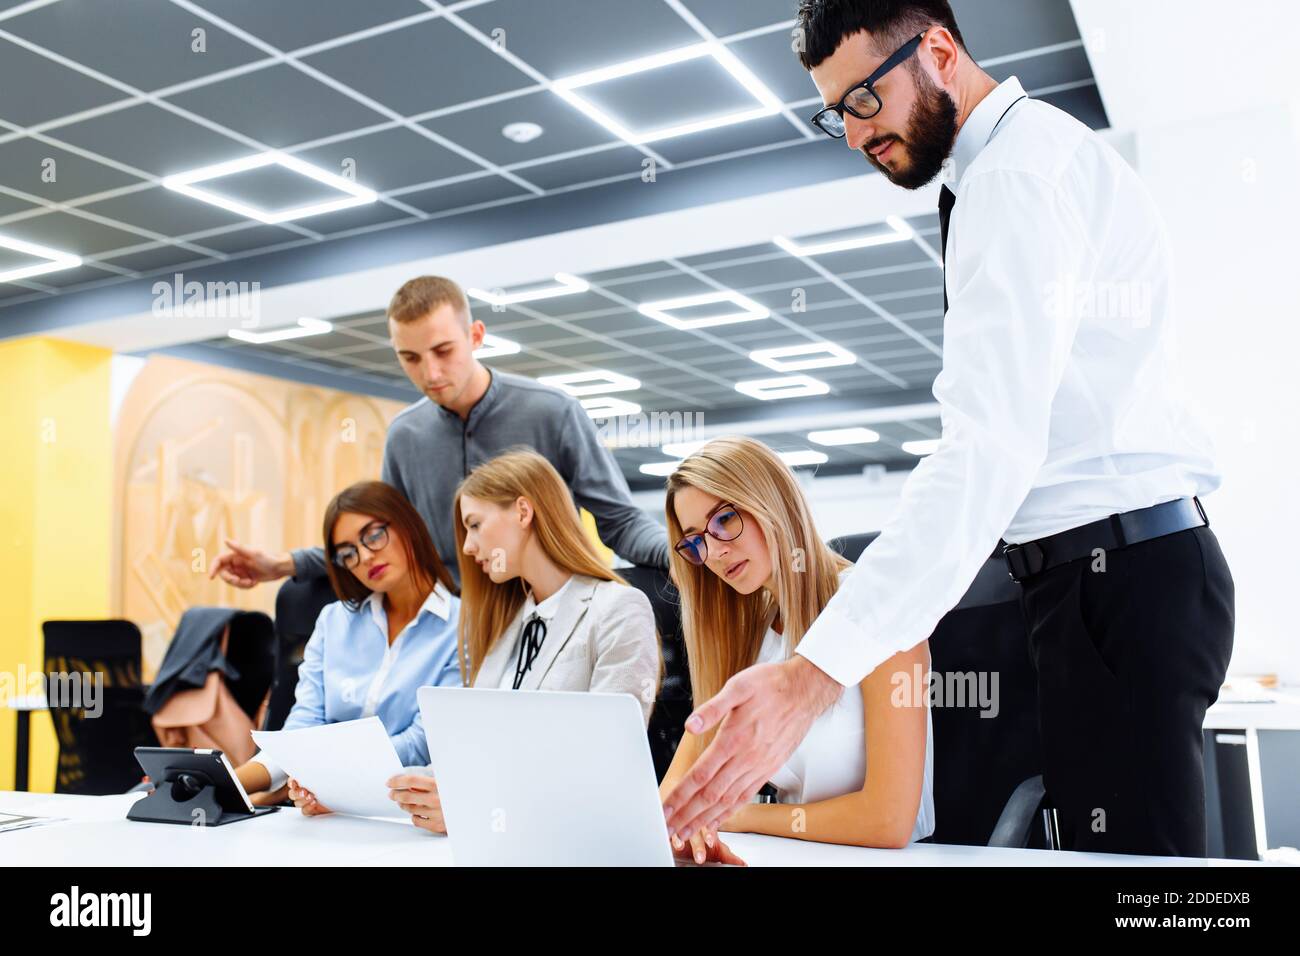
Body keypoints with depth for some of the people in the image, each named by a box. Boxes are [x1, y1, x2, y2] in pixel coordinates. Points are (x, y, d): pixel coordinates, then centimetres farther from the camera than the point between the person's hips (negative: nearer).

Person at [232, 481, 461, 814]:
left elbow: (422, 744, -11)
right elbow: (304, 726, 6)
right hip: (326, 805, 4)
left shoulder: (461, 627, -3)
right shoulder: (334, 621, 14)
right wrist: (230, 781, -14)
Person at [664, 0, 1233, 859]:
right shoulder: (1039, 154, 17)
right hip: (1124, 570, 10)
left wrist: (816, 673, -35)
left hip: (1116, 580, -10)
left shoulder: (1020, 169, -16)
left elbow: (993, 445, -29)